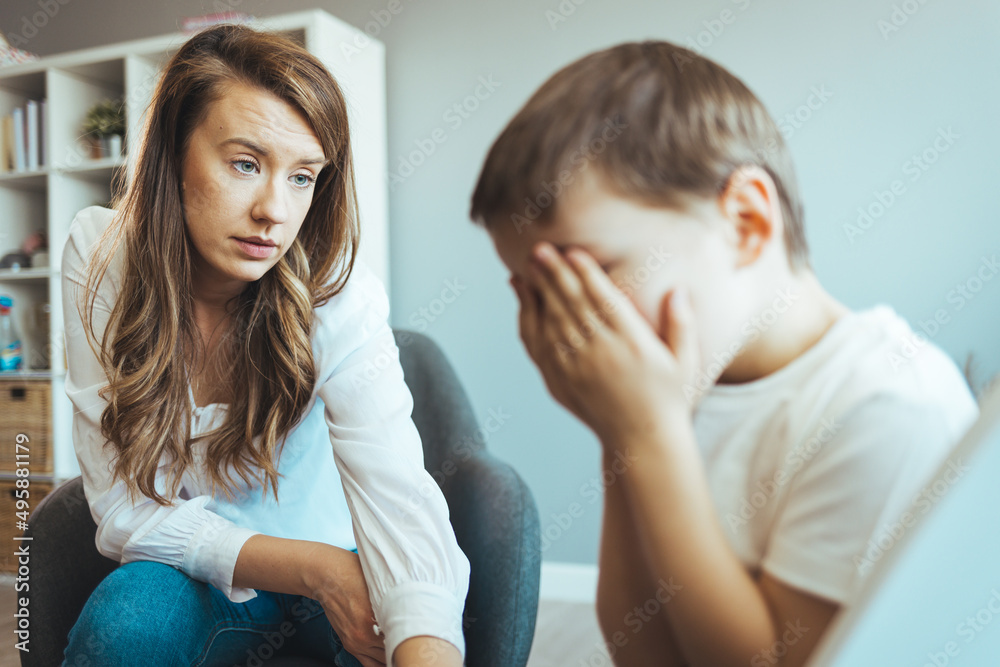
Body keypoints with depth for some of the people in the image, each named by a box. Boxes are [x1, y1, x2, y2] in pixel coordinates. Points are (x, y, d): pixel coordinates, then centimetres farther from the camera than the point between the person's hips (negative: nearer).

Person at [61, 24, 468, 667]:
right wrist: (312, 568, -27)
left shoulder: (340, 294, -21)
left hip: (330, 563, -1)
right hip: (190, 579, 1)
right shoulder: (100, 258, -16)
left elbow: (399, 504, -33)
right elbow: (124, 509, -15)